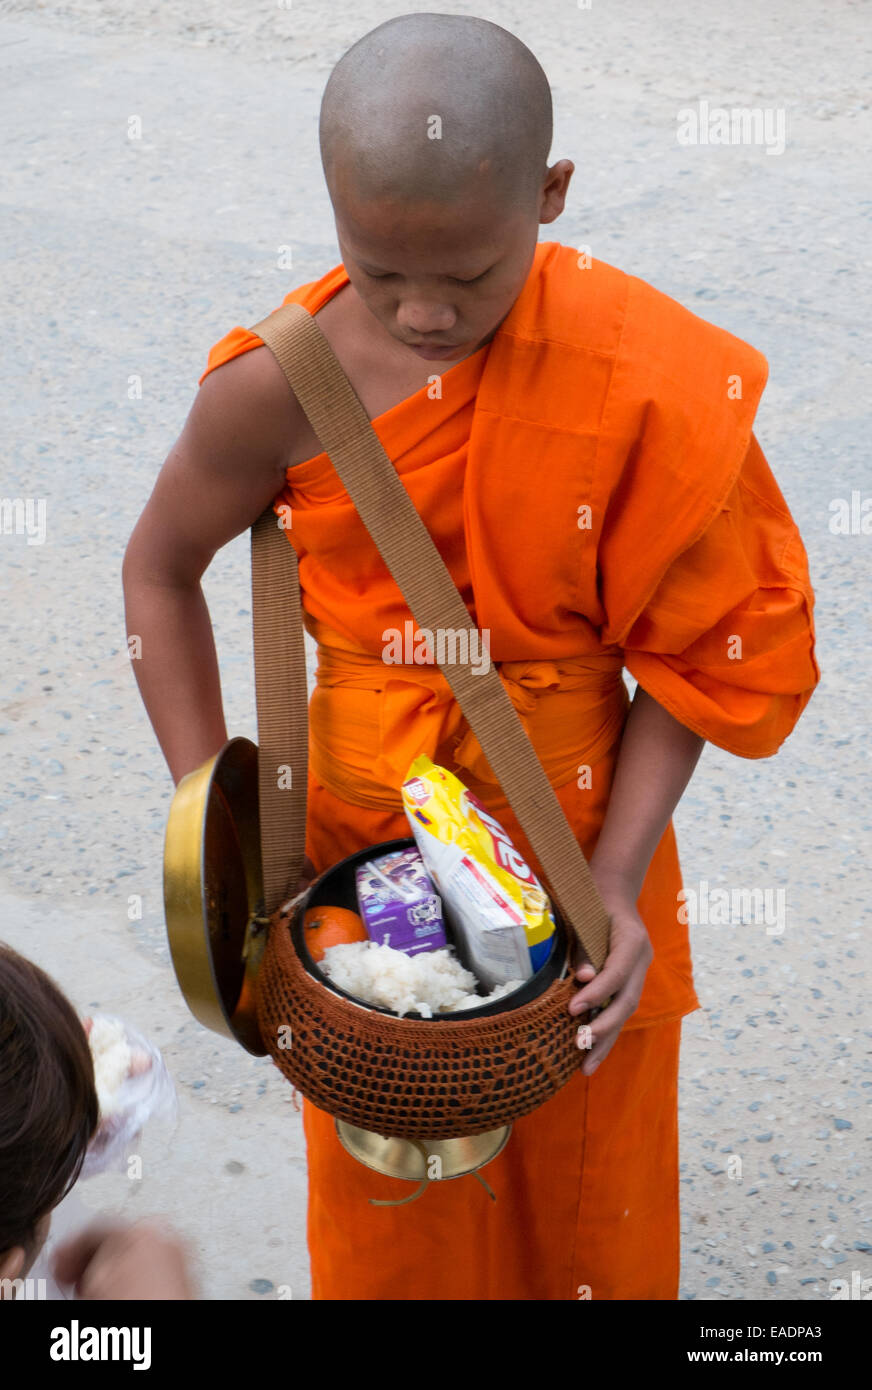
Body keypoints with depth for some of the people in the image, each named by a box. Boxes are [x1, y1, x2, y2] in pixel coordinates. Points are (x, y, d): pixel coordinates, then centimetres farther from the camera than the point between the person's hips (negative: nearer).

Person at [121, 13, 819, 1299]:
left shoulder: (645, 376, -21)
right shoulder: (279, 386, -20)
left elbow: (695, 650, -12)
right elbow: (161, 569, -3)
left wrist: (620, 881, -20)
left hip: (576, 828, 0)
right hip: (363, 827, 0)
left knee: (585, 1173, 21)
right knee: (390, 1198, 20)